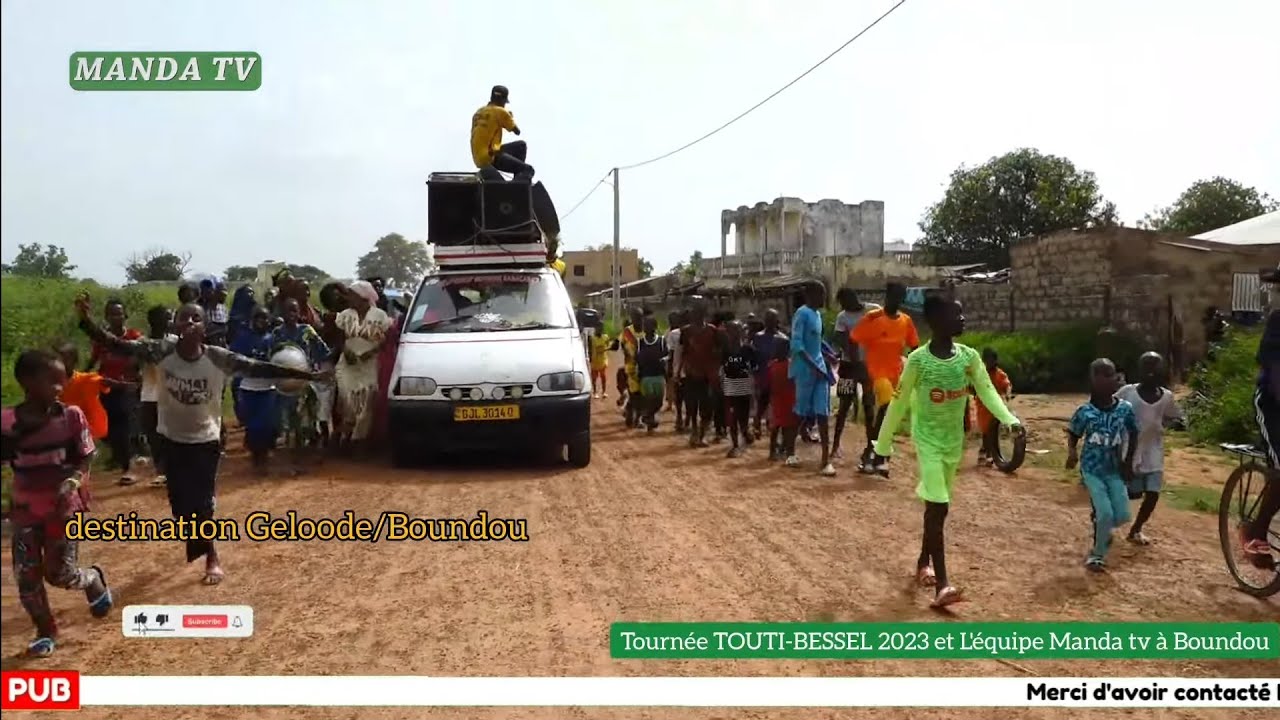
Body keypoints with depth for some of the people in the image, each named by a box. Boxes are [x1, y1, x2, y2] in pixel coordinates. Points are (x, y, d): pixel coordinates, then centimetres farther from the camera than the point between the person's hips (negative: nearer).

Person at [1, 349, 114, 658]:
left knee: (61, 574, -1)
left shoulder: (71, 416, -10)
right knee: (26, 576, 5)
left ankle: (94, 579, 33)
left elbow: (84, 461, -4)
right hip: (25, 509, 2)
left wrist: (70, 484, -21)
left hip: (64, 507, -2)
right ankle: (46, 631, 24)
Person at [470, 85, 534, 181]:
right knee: (528, 170, -4)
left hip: (479, 158, 8)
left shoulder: (479, 112, 16)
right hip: (490, 156, -8)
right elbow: (517, 131, 3)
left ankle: (519, 182, 19)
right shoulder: (500, 111, -5)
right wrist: (510, 117, 21)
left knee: (521, 145, 24)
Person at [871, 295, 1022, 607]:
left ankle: (924, 562, 37)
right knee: (938, 506, -13)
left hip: (954, 440, 5)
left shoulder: (969, 356, -3)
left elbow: (987, 390, -8)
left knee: (936, 505, 17)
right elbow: (898, 404, -11)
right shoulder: (918, 359, -17)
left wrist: (1009, 419, -27)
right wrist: (882, 446, -6)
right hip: (928, 440, -5)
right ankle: (942, 584, -13)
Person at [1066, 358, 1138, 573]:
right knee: (1105, 514, -13)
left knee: (1122, 516, 0)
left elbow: (1133, 435, 8)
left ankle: (1102, 533, 34)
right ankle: (1097, 554, 10)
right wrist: (1072, 452, -17)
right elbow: (1073, 434, 2)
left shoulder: (1125, 408, -7)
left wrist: (1128, 461, 4)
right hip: (1092, 469, -3)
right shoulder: (1085, 411, -12)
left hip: (1115, 470, 3)